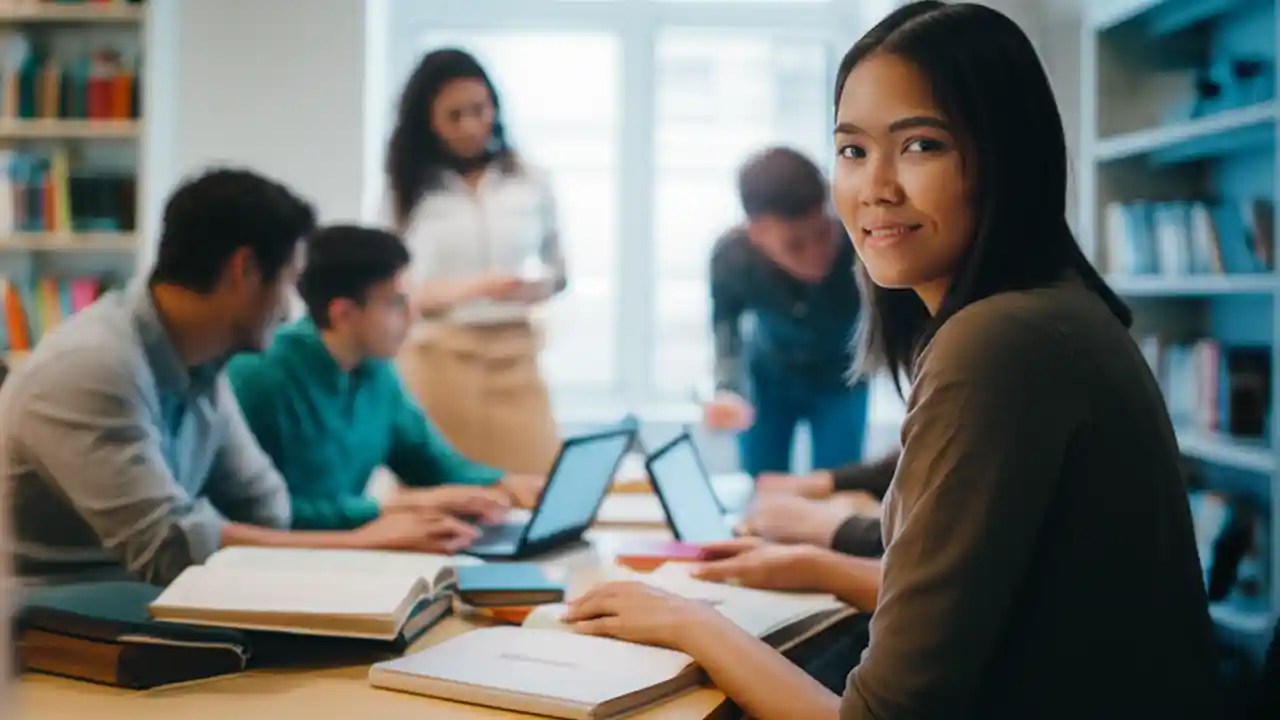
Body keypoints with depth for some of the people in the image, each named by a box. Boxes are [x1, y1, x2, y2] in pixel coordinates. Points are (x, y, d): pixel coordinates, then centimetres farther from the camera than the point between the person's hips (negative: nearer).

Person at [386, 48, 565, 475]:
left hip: (513, 357, 2)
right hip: (438, 359, -2)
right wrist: (476, 288, -18)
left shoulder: (529, 182, 7)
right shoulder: (407, 190, -1)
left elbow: (557, 268, 17)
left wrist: (540, 286, -6)